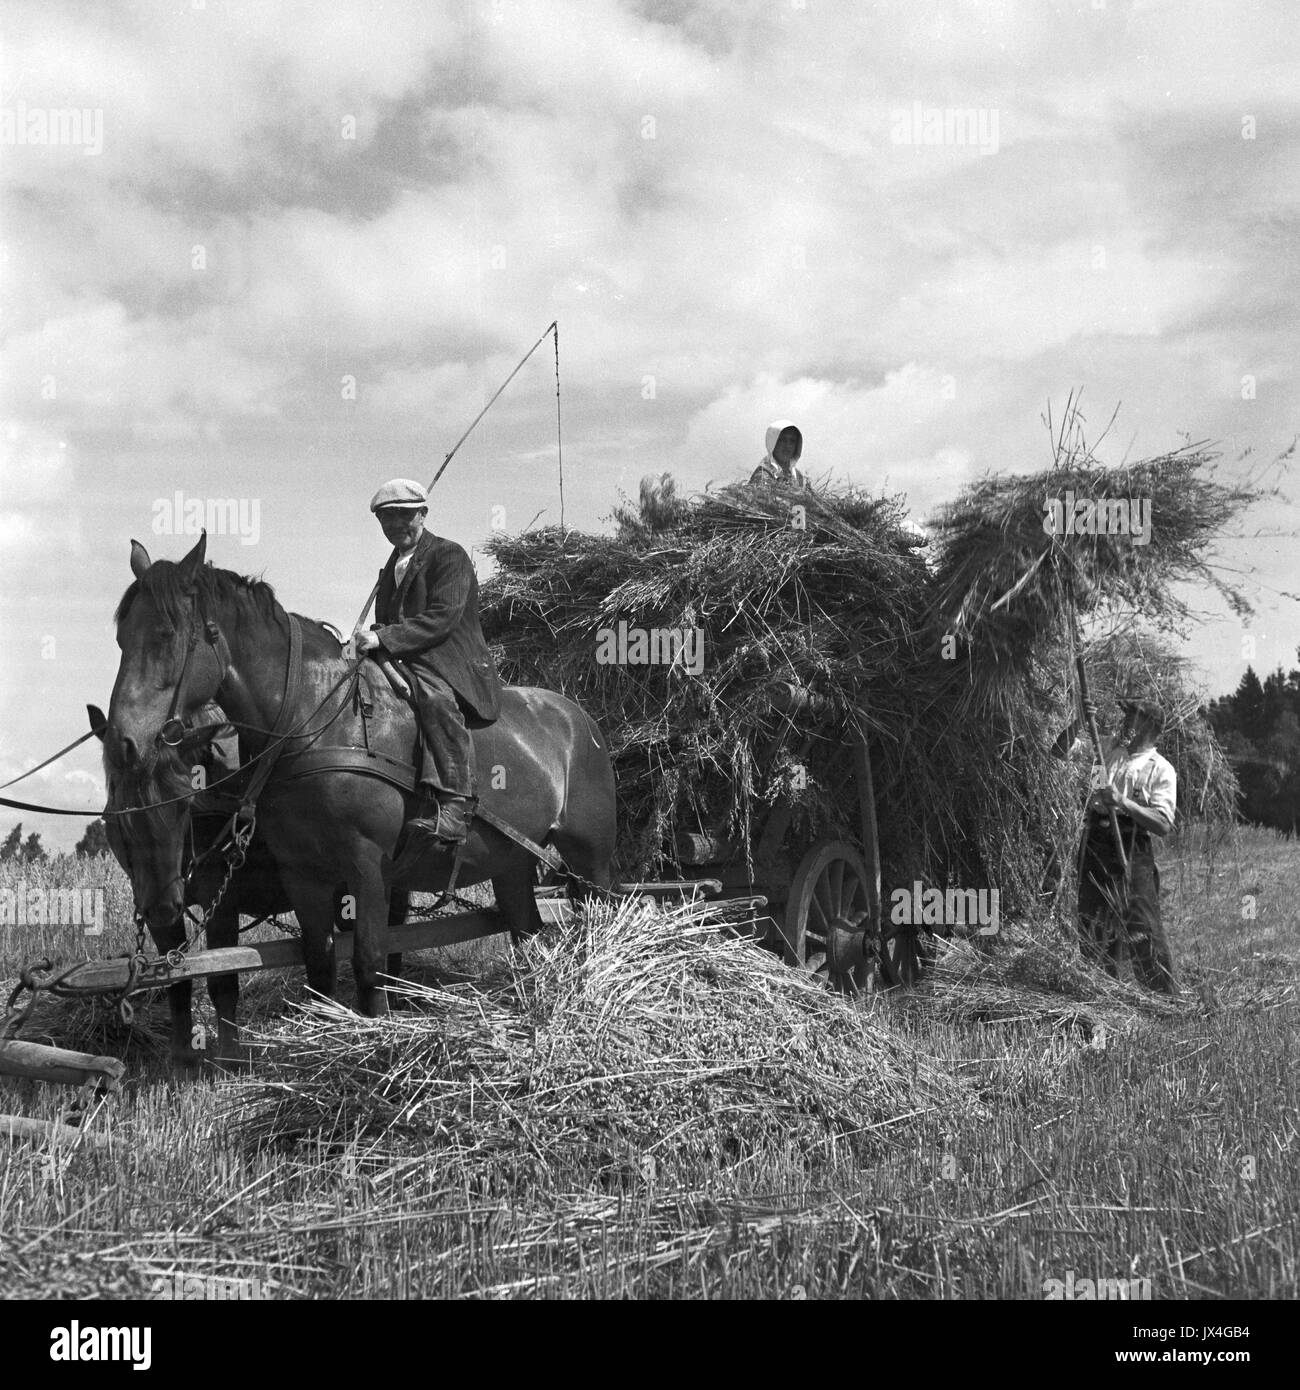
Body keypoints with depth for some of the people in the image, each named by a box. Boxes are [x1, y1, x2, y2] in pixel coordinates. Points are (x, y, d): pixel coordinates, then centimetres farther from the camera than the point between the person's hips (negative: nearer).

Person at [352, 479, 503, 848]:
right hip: (402, 665, 9)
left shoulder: (449, 555, 0)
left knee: (435, 697, -40)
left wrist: (384, 638, -22)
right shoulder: (392, 567, 26)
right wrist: (369, 639, 1)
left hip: (455, 667, -9)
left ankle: (454, 806, -44)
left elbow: (442, 618, -14)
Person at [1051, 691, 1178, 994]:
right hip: (1095, 844, 5)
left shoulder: (1161, 769, -1)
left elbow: (1163, 825, -10)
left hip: (1132, 848, -5)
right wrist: (1078, 722, -2)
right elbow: (1060, 750, 12)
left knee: (1144, 929, -9)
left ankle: (1166, 997, -3)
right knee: (1094, 926, 9)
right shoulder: (1107, 748, 14)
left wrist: (1123, 802, -20)